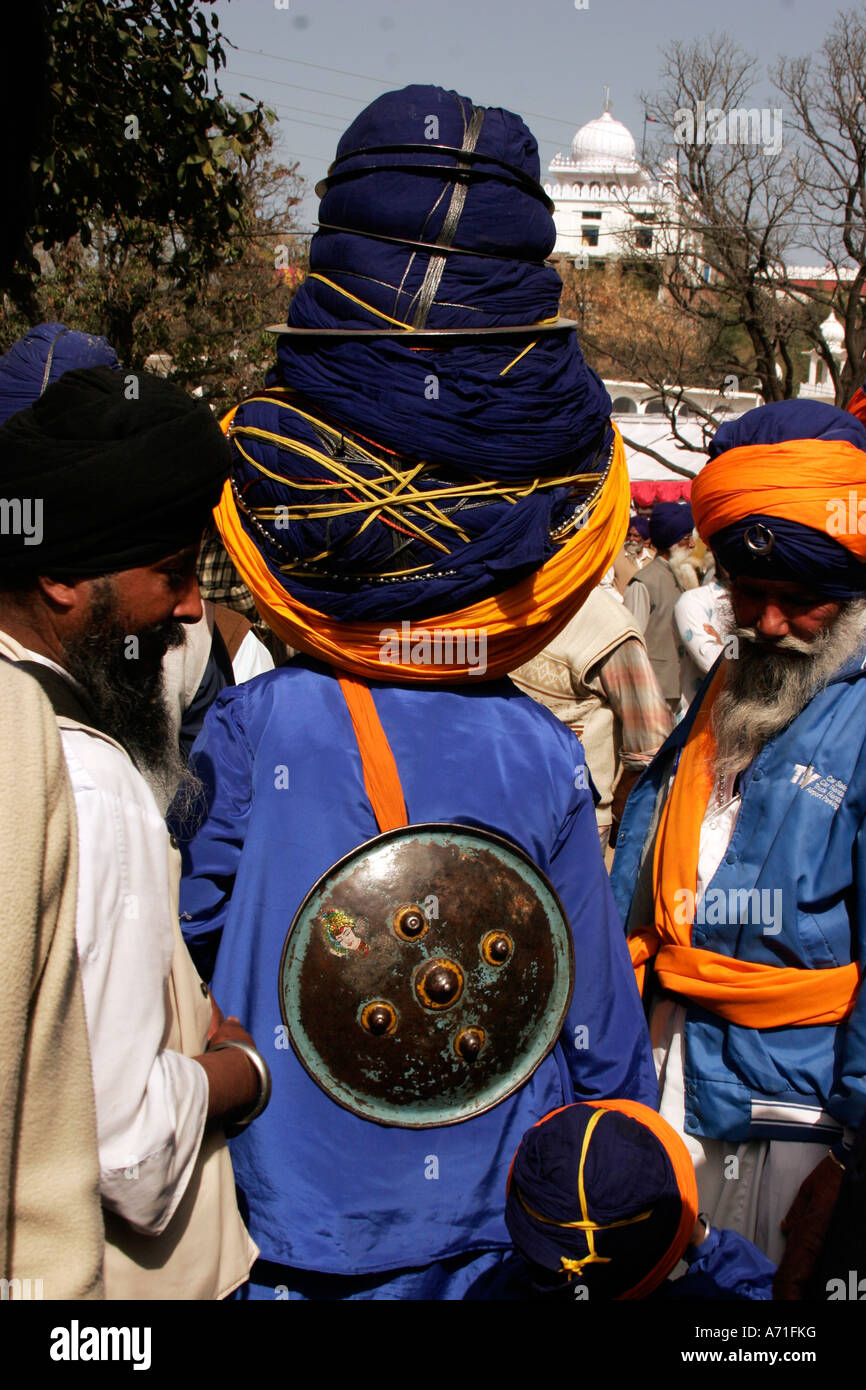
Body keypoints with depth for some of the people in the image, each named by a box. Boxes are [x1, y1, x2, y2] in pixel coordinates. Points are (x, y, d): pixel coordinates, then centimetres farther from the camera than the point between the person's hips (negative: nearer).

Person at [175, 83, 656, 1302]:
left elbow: (190, 928, -4)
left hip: (286, 1214, 0)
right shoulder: (543, 757, -14)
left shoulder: (249, 730, -18)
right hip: (489, 1227, 1)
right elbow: (598, 1008, -3)